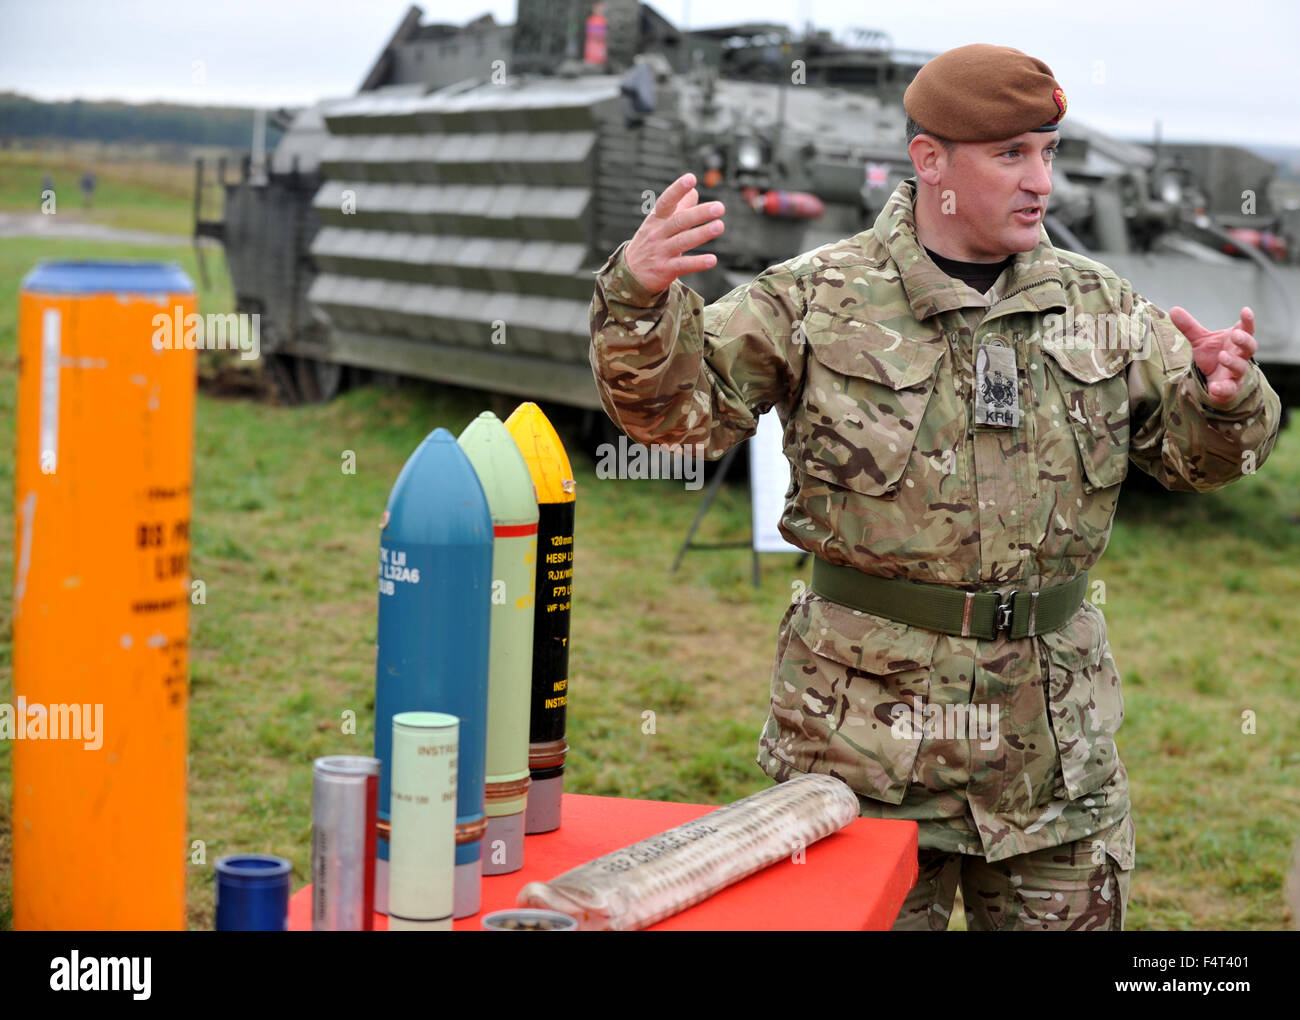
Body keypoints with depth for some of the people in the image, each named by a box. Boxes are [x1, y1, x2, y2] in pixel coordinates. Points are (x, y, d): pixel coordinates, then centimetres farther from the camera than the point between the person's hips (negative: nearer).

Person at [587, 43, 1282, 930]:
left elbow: (1198, 452, 11)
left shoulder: (1100, 307, 9)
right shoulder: (817, 301, -3)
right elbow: (676, 405, -8)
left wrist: (1225, 397, -13)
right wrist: (641, 296, -27)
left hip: (1057, 740, 4)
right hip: (864, 732, -3)